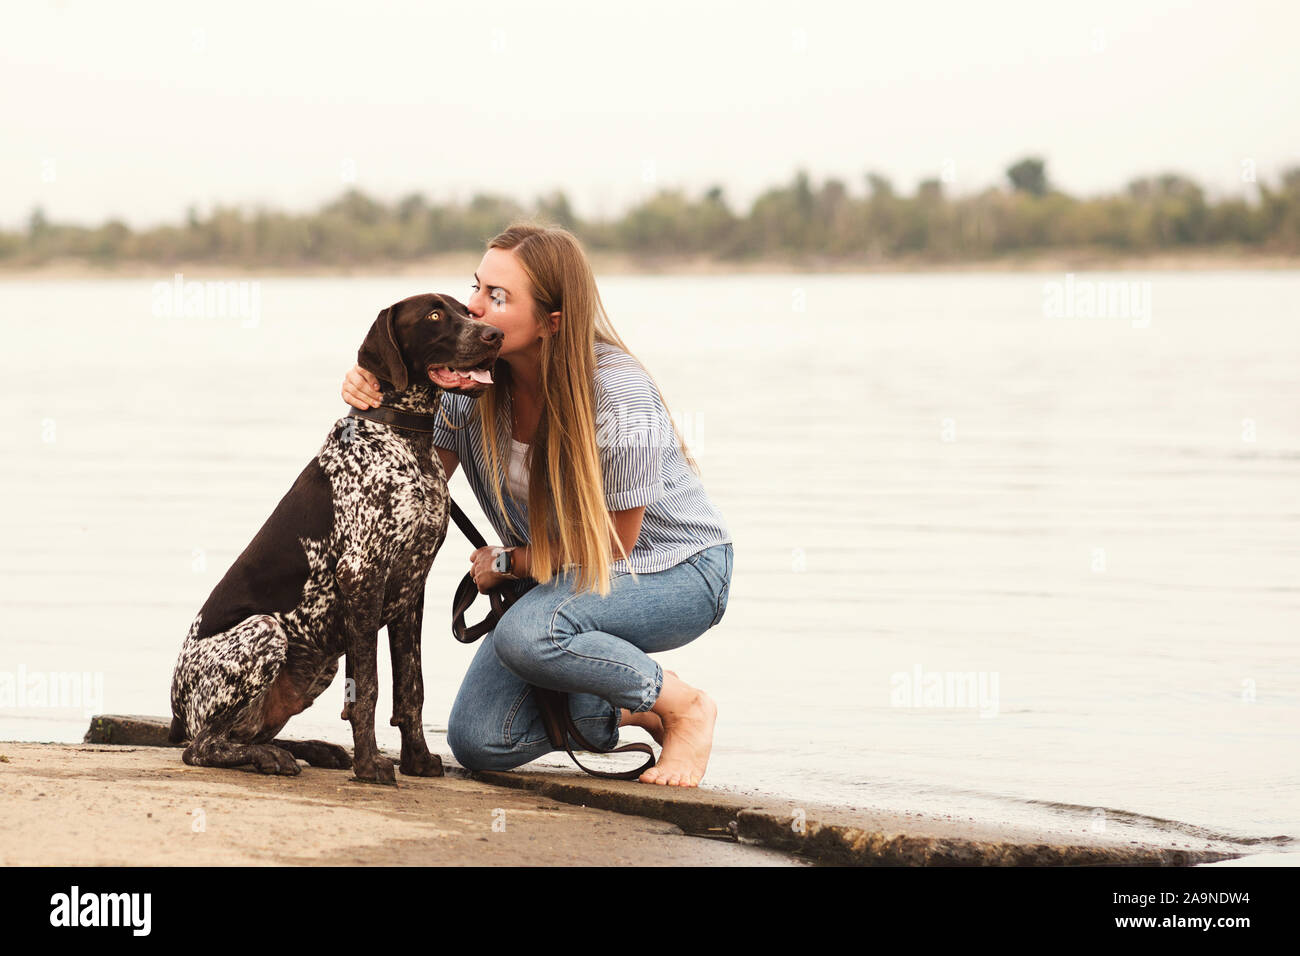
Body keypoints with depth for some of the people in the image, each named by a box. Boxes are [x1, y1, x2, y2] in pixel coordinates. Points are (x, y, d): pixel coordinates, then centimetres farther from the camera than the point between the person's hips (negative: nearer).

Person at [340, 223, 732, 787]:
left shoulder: (619, 397, -29)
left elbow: (611, 546, -19)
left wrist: (507, 563, -8)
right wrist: (379, 411, -22)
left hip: (676, 567, -6)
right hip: (557, 574, 6)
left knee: (526, 633, -35)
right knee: (477, 742, -9)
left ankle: (683, 705, -12)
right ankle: (624, 709, 17)